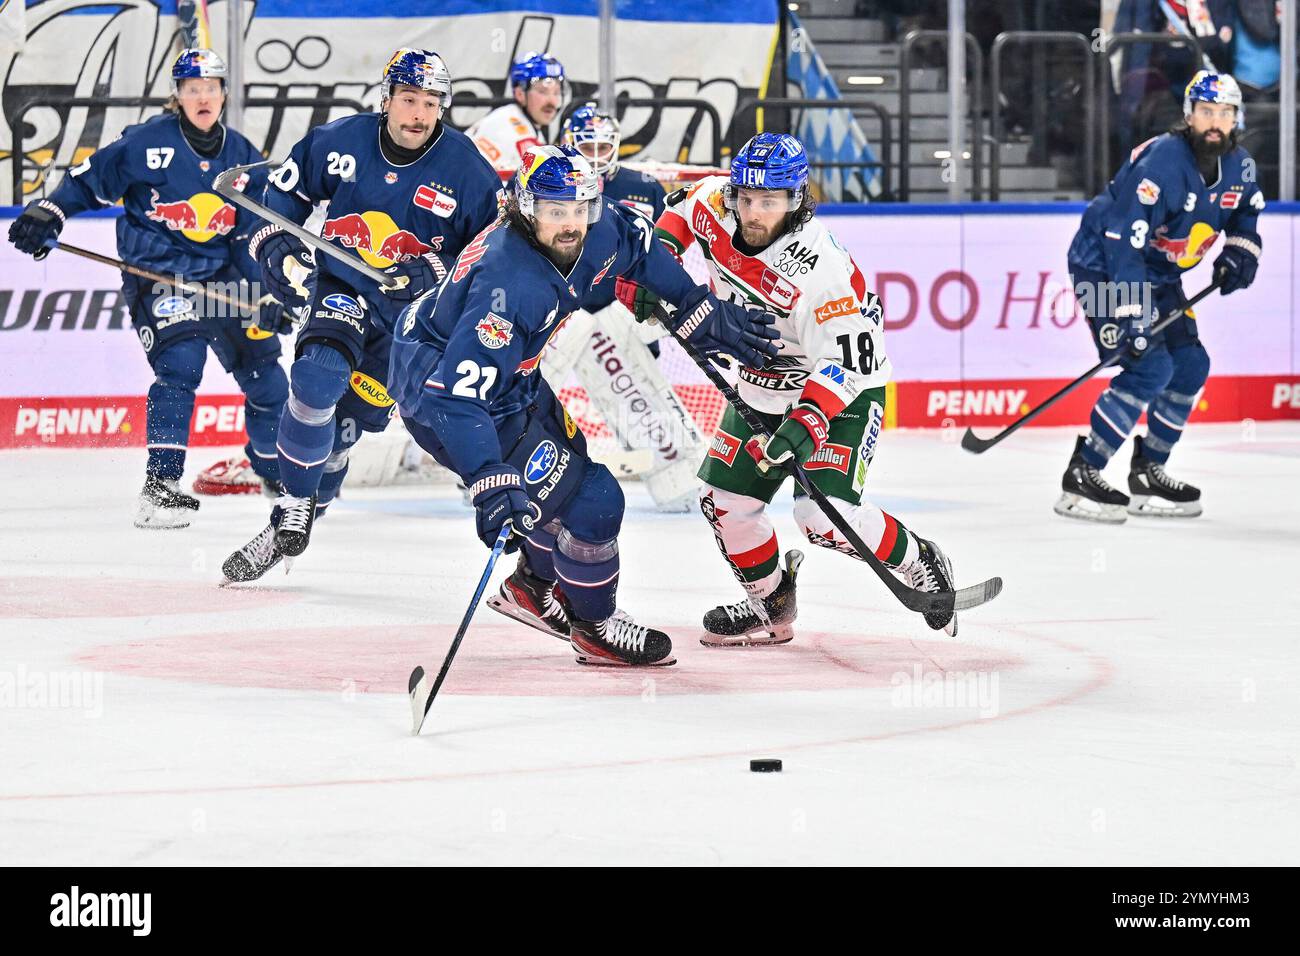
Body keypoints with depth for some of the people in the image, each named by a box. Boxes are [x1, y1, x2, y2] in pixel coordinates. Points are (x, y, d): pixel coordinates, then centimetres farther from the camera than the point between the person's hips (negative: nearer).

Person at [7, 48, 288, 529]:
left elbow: (261, 232, 7)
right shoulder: (147, 143, -10)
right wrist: (47, 214, -18)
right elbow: (90, 179, -4)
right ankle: (161, 484, -24)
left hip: (222, 274, 5)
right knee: (179, 364, -24)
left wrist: (273, 290, 1)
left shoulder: (242, 157, 4)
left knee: (265, 376, 7)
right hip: (157, 272, -5)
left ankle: (277, 470, 30)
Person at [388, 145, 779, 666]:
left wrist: (700, 312, 12)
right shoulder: (510, 285, -37)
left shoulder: (595, 231, -13)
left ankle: (536, 585, 47)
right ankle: (596, 629, 12)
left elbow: (637, 242, 12)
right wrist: (489, 483, -48)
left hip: (512, 378, 10)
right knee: (592, 500, -10)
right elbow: (459, 394, -42)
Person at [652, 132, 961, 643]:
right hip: (762, 387, 7)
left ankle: (920, 563, 2)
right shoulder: (716, 208, -13)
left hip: (841, 393, -7)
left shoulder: (821, 267, -33)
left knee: (825, 516, -22)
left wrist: (806, 422, -44)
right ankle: (771, 602, 26)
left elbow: (847, 360, -33)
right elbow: (686, 202, 13)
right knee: (723, 499, 5)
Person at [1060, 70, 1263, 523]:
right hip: (1103, 267, -9)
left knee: (1191, 365, 7)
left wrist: (1239, 252, -2)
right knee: (1150, 367, -21)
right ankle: (1081, 476, -19)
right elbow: (1124, 239, -32)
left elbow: (1246, 213, 20)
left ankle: (1147, 473, 19)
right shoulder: (1162, 161, -28)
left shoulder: (1238, 166, -3)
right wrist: (1129, 316, -36)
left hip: (1158, 276, 9)